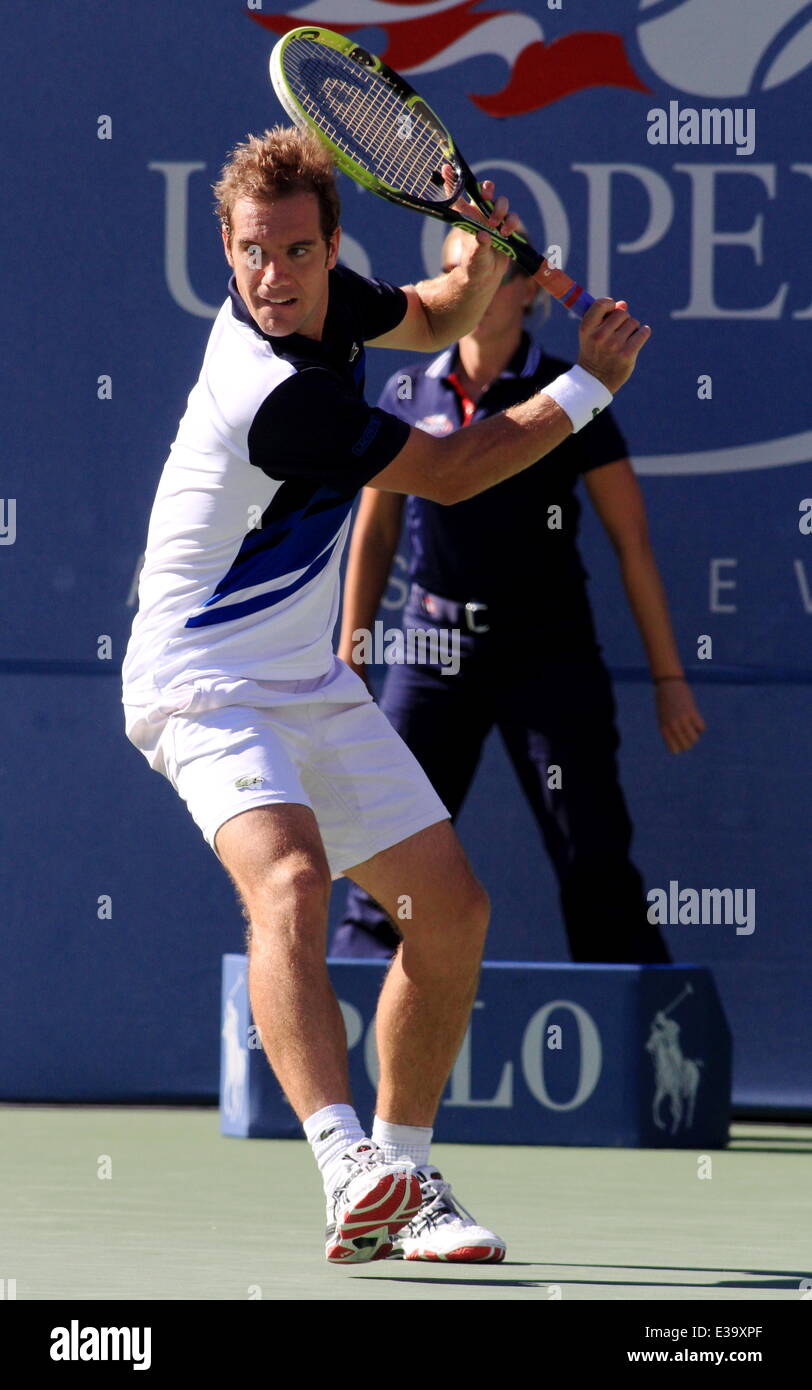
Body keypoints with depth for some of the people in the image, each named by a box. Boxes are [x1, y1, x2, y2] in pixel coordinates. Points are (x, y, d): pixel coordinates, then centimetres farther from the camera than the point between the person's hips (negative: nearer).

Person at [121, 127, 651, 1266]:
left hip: (311, 685, 10)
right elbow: (450, 474, -15)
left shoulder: (328, 301, -2)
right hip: (208, 687, -10)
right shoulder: (282, 398, -28)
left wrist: (485, 251, -2)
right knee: (289, 881, -34)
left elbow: (432, 319, 21)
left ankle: (405, 1176, 19)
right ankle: (348, 1167, -51)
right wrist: (590, 385, -5)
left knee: (451, 907, 8)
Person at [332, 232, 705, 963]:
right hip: (435, 646, 2)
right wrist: (350, 657, 12)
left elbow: (632, 541, -1)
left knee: (592, 858, -5)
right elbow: (374, 533, 14)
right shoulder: (408, 395, 5)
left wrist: (669, 677, -3)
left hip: (547, 649, -2)